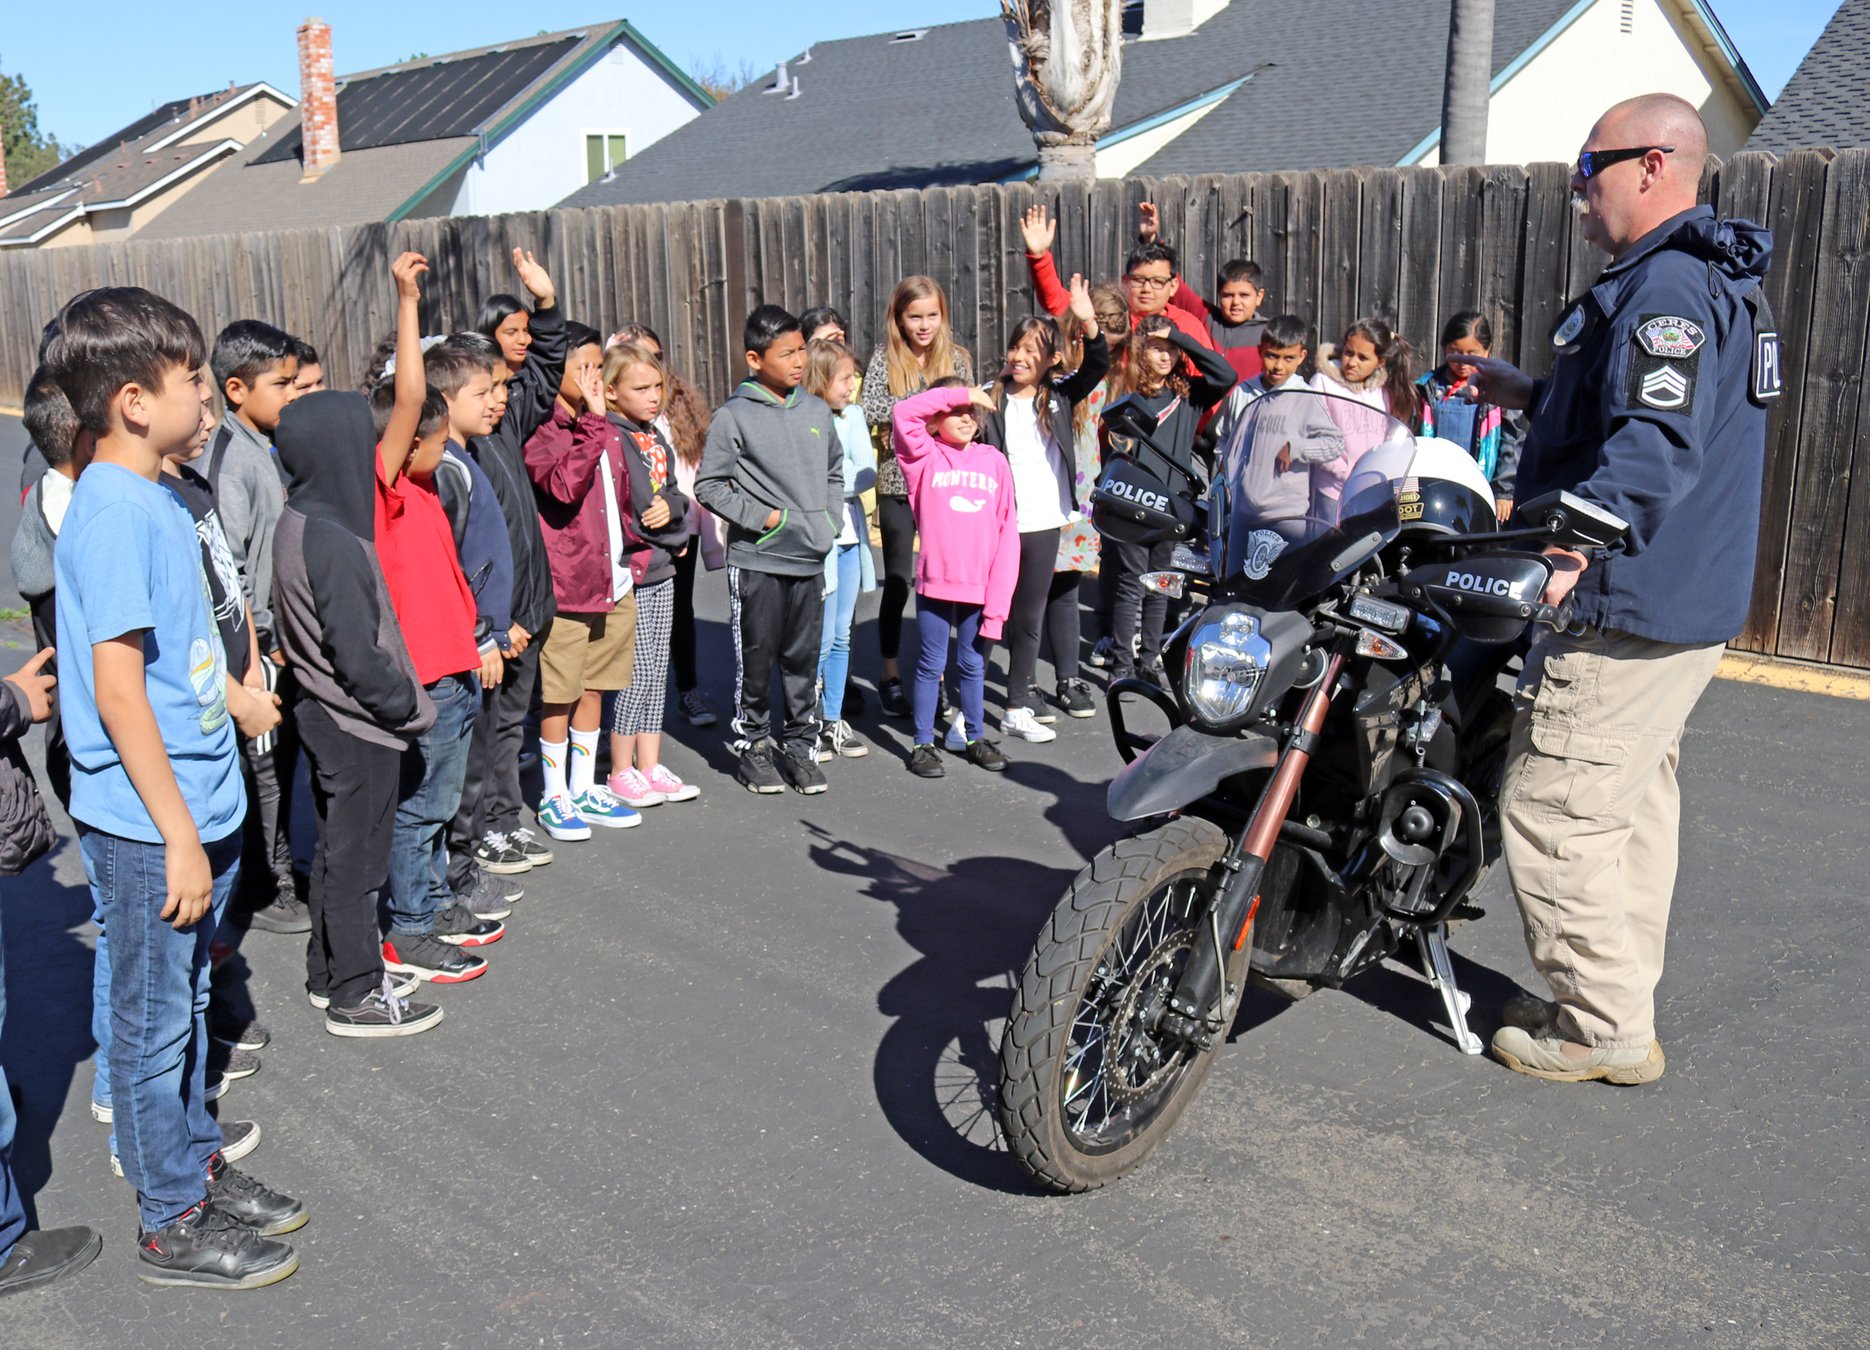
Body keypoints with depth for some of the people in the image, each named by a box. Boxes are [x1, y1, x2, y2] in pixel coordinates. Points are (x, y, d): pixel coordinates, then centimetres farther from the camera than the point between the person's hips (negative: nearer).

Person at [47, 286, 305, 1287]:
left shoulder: (152, 501, 9)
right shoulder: (113, 513, -19)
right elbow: (117, 687, -22)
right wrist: (178, 833, -20)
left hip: (194, 811, 9)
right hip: (149, 828, -9)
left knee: (183, 1004, 21)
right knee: (156, 1020, 6)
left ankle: (195, 1165, 36)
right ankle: (171, 1225, 20)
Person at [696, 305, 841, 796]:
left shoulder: (816, 410, 9)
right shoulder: (734, 417, -7)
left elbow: (834, 472, 22)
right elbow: (708, 484, -5)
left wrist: (828, 521, 7)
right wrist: (762, 517, -12)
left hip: (811, 558, 4)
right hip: (756, 560, -4)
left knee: (803, 658, 10)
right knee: (756, 658, 5)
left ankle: (801, 744, 22)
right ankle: (753, 746, 20)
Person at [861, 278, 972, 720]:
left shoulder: (956, 358, 5)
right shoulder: (885, 359, -1)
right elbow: (870, 409, -16)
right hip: (899, 484, -2)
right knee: (897, 582, 5)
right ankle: (890, 677, 17)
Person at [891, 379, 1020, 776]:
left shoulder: (994, 461, 4)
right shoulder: (925, 457, 0)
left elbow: (1007, 532, 2)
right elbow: (903, 413, -19)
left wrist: (998, 596, -4)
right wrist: (958, 394, -14)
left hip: (981, 587, 2)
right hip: (935, 583, -2)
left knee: (974, 665, 16)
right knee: (931, 666, 7)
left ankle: (974, 737, 30)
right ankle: (923, 744, 18)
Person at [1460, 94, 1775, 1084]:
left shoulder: (1665, 287, -18)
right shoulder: (1714, 281, 18)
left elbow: (1658, 445, -33)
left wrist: (1571, 550, -44)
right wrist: (1531, 396, 23)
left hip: (1624, 611, -11)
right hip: (1682, 609, 11)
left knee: (1553, 814, -4)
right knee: (1631, 808, 18)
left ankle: (1607, 1031, 6)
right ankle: (1615, 1000, 30)